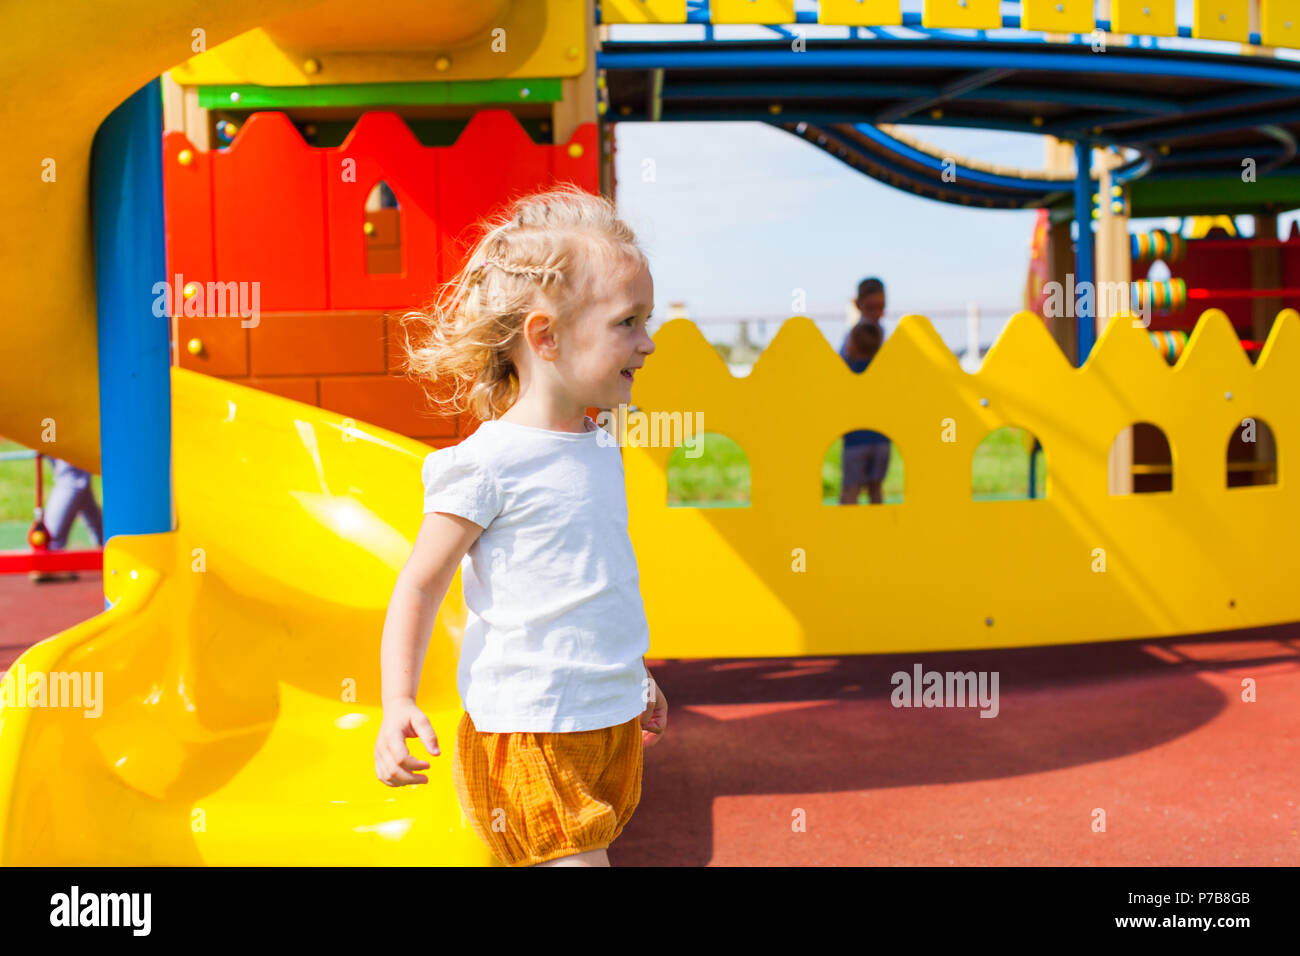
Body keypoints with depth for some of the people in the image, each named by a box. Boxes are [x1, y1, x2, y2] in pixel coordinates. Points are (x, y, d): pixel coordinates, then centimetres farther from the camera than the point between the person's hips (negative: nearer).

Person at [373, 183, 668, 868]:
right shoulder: (490, 462, -14)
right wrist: (398, 702, -19)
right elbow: (420, 584, -10)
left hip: (613, 723, 8)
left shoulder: (600, 452, 9)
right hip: (529, 731, -7)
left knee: (593, 847, 13)